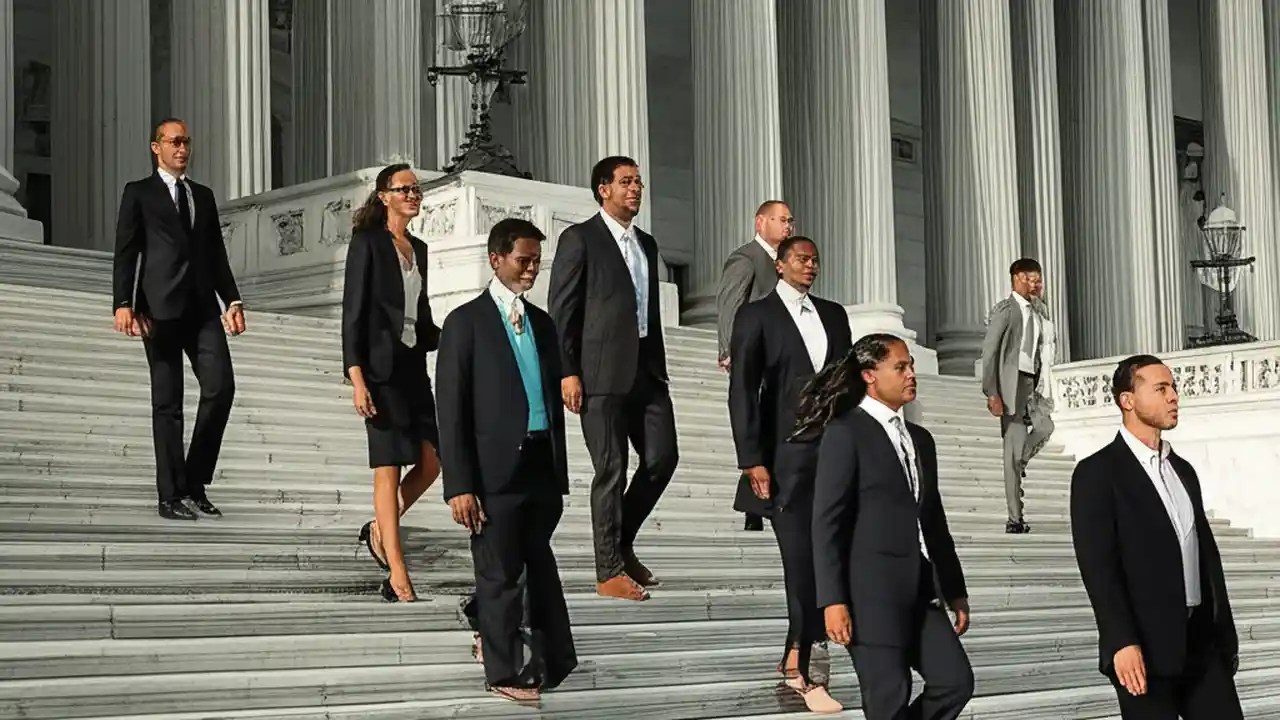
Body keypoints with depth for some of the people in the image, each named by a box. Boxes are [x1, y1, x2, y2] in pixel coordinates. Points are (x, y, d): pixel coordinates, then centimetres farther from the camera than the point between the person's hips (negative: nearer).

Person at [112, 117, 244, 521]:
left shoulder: (203, 195, 21)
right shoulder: (138, 193, 7)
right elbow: (125, 252, -1)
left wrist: (232, 299, 8)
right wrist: (123, 303, -13)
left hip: (203, 308, 4)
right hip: (161, 309, -4)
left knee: (221, 387, -9)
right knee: (167, 402, -2)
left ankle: (195, 483, 4)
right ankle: (171, 495, 3)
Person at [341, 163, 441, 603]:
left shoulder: (418, 249, 15)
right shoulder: (368, 243, -6)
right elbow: (353, 312, -11)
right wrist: (357, 378, -18)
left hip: (414, 367, 7)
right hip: (382, 367, -7)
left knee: (431, 461, 2)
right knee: (389, 468, -5)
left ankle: (380, 529, 25)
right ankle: (397, 576, -2)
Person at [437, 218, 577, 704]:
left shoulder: (542, 322, 14)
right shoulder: (466, 322, -3)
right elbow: (451, 409, -7)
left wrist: (560, 472, 14)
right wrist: (459, 485, -13)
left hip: (542, 467, 5)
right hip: (497, 470, -5)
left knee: (540, 568, 11)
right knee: (501, 575, 3)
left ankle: (553, 660, 19)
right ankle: (505, 671, 14)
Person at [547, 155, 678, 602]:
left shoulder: (646, 244, 18)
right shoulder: (580, 239, -2)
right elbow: (562, 310, -6)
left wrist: (659, 367, 16)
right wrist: (567, 372, -13)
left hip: (646, 369, 6)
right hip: (601, 372, -6)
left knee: (662, 456, 1)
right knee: (611, 469, -3)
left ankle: (622, 542, 22)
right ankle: (610, 571, 5)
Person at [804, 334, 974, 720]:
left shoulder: (920, 439, 18)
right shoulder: (845, 433, -6)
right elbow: (827, 522, -11)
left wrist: (955, 589, 18)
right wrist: (833, 600, -17)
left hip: (920, 592, 7)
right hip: (870, 591, -7)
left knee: (955, 681, 0)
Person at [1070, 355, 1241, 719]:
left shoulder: (1183, 470, 19)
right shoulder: (1097, 473, -5)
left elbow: (1207, 552, 20)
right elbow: (1097, 564, -13)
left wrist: (1225, 631, 14)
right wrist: (1122, 642, -21)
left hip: (1202, 641, 7)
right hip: (1147, 646, -7)